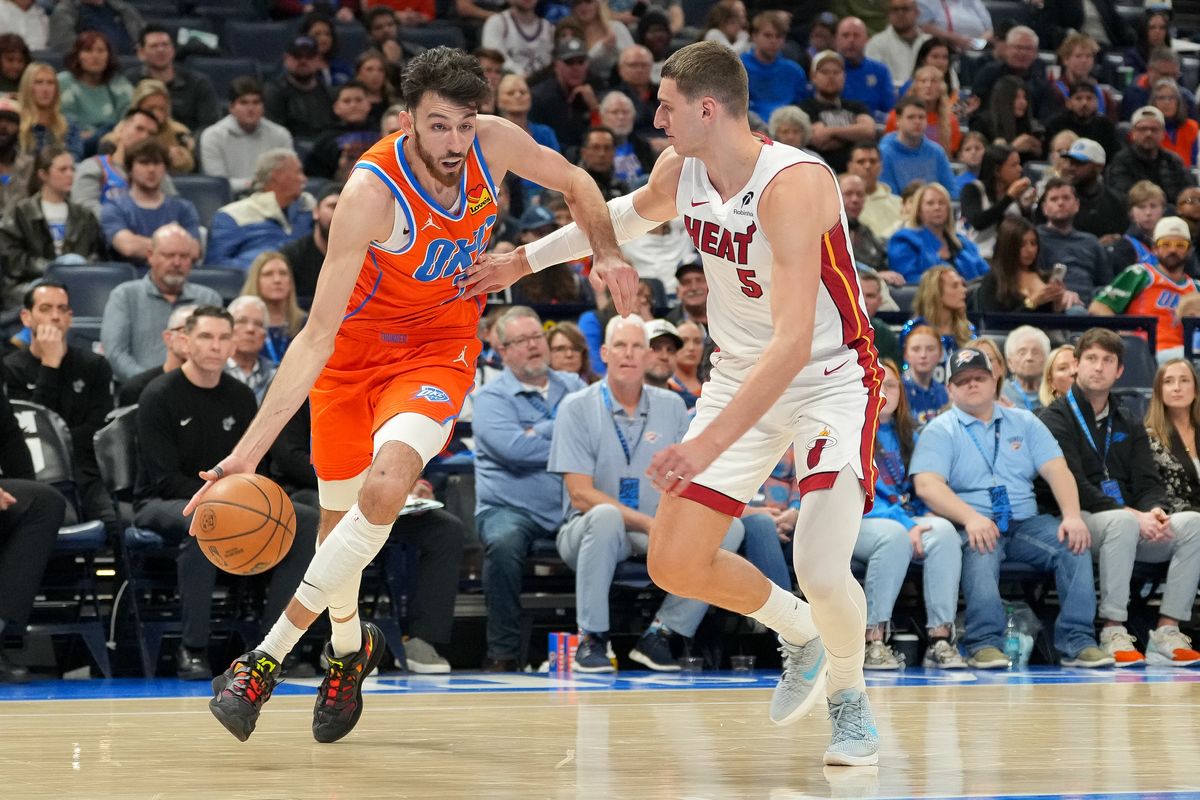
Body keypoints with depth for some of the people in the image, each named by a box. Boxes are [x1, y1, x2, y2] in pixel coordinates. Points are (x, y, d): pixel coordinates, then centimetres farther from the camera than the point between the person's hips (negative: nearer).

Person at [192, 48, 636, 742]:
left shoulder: (495, 144, -17)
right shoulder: (372, 192, -29)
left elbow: (575, 183, 9)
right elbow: (318, 335, -30)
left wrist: (607, 254, -7)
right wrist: (249, 451, -37)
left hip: (439, 346, 1)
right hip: (356, 343, -1)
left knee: (385, 489, -25)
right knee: (338, 520, 9)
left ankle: (268, 658, -17)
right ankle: (350, 649, 42)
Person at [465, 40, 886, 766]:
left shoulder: (793, 186, -31)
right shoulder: (679, 173, -7)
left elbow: (794, 342, -38)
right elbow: (629, 214, 21)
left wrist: (711, 444, -45)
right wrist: (524, 260, 25)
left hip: (831, 377, -7)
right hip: (743, 375, 7)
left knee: (822, 572, -22)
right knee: (674, 562, 0)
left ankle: (849, 697, 10)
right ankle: (802, 640, 27)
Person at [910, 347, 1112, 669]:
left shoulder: (1023, 423, 19)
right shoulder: (940, 431, 7)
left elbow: (1057, 469, 8)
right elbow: (926, 485, -10)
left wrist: (1072, 516, -12)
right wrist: (971, 518, -27)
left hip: (1025, 523, 4)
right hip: (974, 525, -4)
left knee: (1074, 542, -24)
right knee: (981, 549, -38)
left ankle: (1077, 642, -26)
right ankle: (984, 644, -43)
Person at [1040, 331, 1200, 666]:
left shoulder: (1130, 426, 22)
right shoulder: (1057, 419, 1)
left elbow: (1148, 483, 12)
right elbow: (1074, 487, -11)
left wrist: (1155, 512, -14)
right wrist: (1133, 516, -20)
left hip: (1133, 521, 6)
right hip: (1079, 522, -6)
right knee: (1122, 522, -39)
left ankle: (1167, 631, -23)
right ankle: (1113, 632, -35)